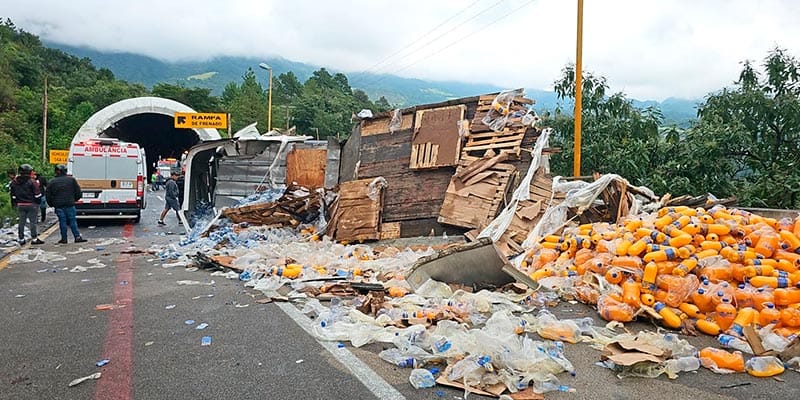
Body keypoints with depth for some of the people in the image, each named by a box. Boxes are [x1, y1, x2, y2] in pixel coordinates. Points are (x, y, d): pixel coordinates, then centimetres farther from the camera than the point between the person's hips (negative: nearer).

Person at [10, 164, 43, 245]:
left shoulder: (15, 182, 6)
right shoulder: (32, 181, -12)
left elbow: (13, 195, 12)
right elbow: (37, 194, -11)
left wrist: (14, 203, 19)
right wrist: (38, 202, 2)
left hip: (20, 205, 5)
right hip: (31, 205, -5)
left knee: (21, 222, 10)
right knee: (32, 222, -1)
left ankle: (21, 239, 14)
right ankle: (34, 239, 1)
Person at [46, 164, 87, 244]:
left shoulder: (52, 182, 4)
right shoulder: (71, 179, 2)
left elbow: (48, 196, 6)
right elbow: (78, 192, 4)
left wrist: (52, 204, 18)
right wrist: (74, 199, 20)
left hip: (58, 206, 1)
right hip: (70, 204, -1)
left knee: (62, 221, 4)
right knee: (72, 220, 1)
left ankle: (64, 239, 6)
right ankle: (77, 237, -2)